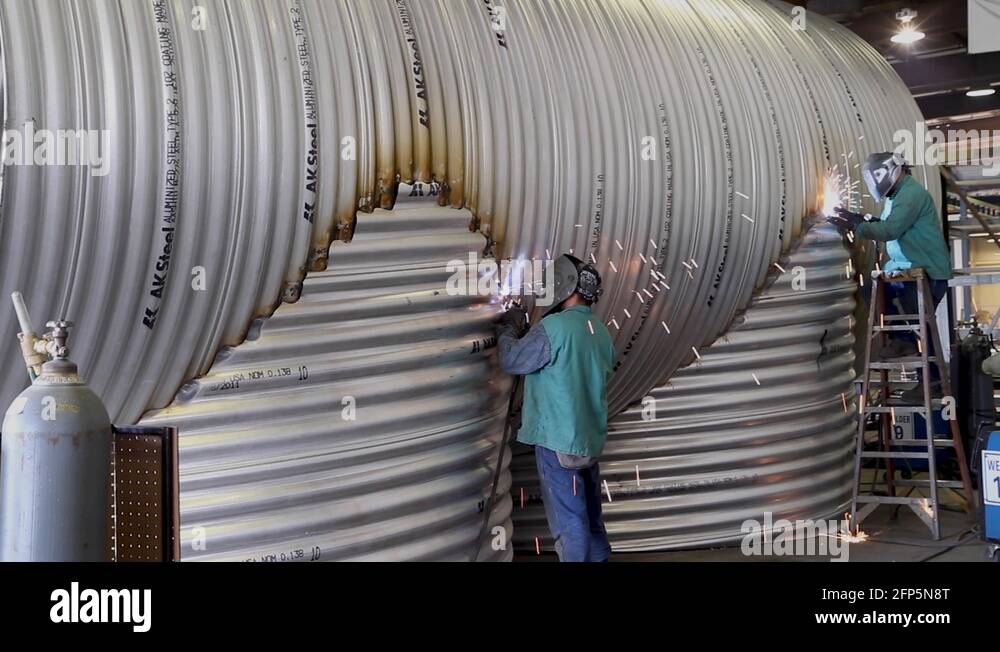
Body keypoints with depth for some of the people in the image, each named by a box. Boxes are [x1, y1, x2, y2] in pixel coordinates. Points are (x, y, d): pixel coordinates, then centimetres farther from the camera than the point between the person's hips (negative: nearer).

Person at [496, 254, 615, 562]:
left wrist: (510, 328, 8)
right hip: (591, 439, 8)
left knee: (569, 522, -1)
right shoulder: (601, 332, 8)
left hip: (558, 441, -8)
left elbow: (510, 361, -9)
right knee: (591, 517, 16)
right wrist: (526, 331, 18)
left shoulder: (553, 327, -17)